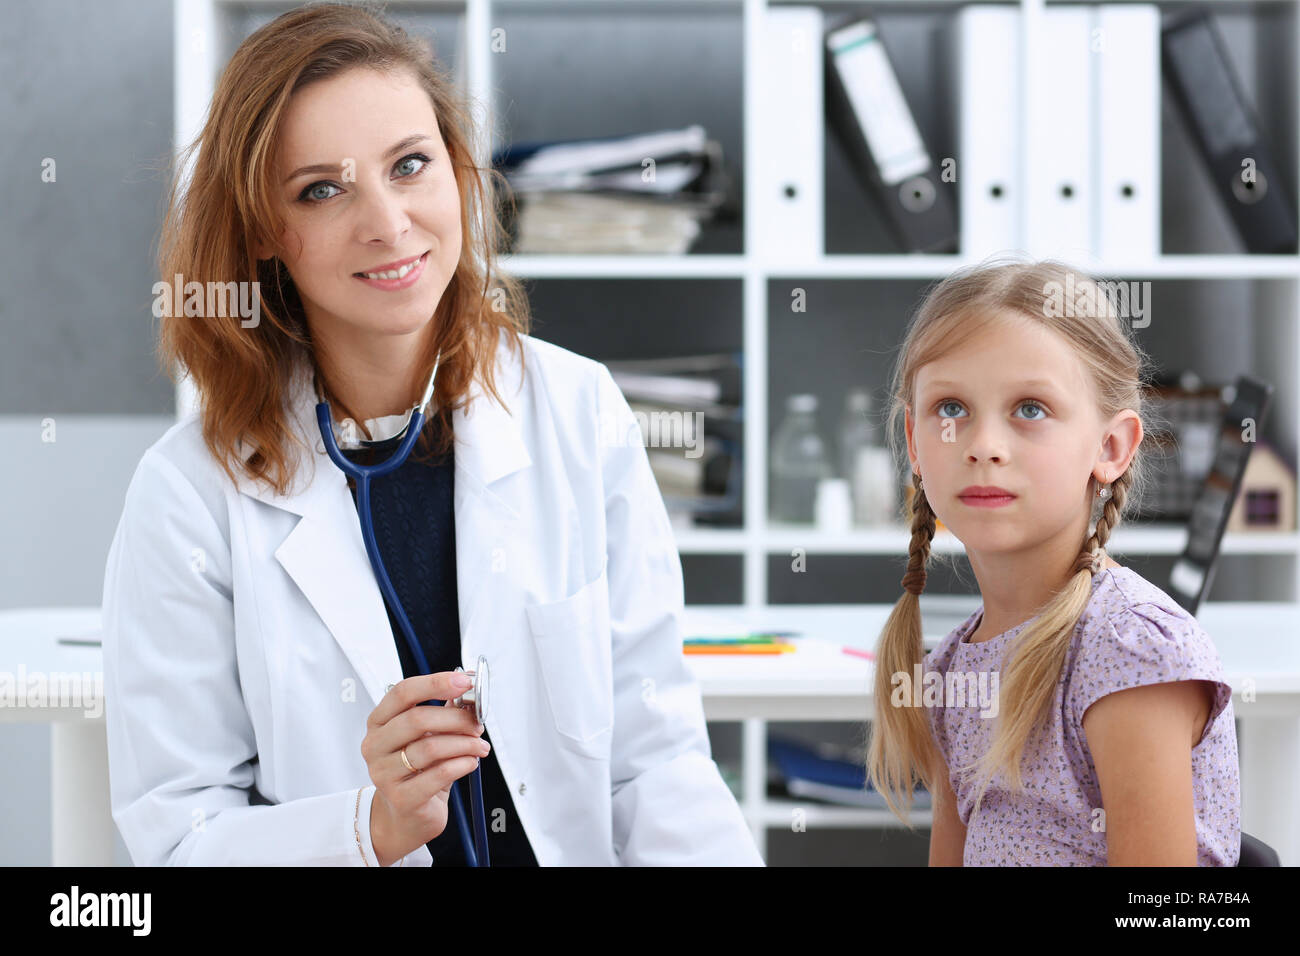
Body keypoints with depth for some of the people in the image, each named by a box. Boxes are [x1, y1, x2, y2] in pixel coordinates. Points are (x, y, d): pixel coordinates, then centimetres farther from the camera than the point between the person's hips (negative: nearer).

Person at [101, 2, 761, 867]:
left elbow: (654, 759, -2)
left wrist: (735, 886, -18)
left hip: (579, 851, 1)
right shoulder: (189, 492, -7)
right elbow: (176, 834, -6)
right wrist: (378, 828, -21)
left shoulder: (580, 413, -1)